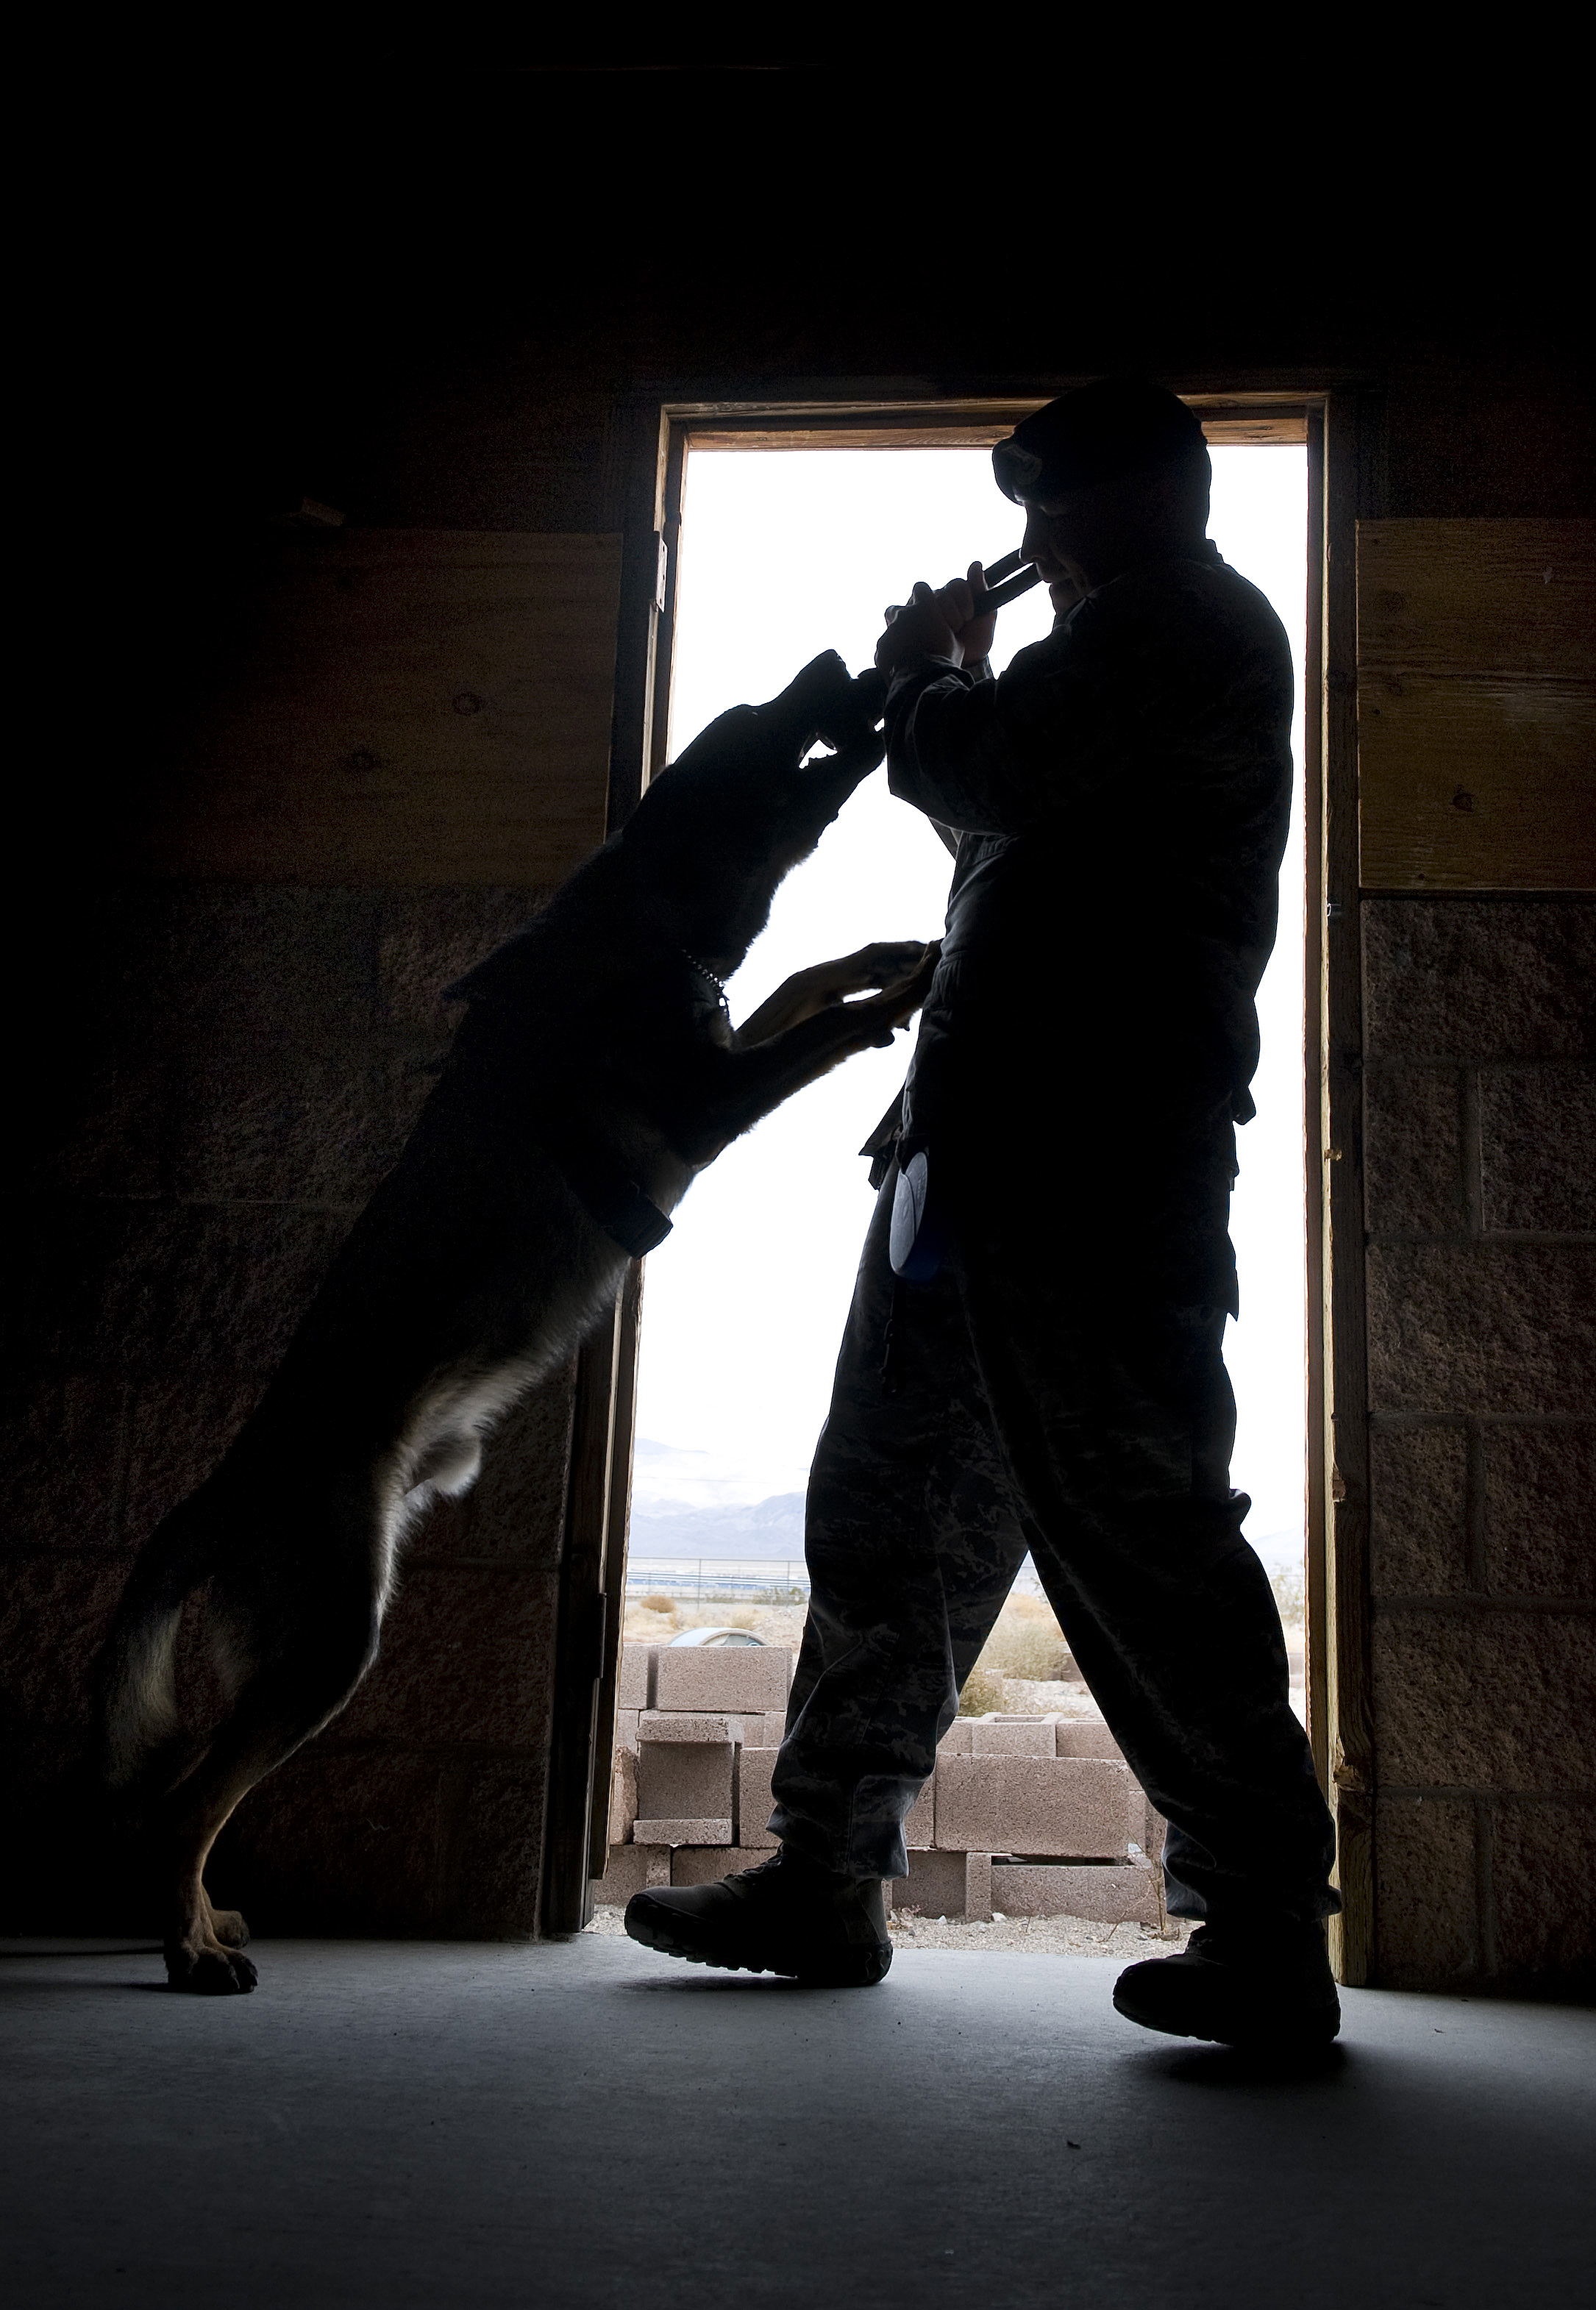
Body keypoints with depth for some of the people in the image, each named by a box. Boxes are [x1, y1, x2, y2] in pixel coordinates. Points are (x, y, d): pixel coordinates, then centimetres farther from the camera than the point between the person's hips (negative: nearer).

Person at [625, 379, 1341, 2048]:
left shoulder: (1177, 621, -2)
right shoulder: (1176, 640, 29)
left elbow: (991, 780, -14)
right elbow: (1024, 819, 31)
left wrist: (927, 678, 6)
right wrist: (960, 688, 24)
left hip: (1073, 1141, -11)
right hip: (1013, 1137, 11)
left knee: (1124, 1512, -10)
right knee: (892, 1504, 11)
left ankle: (1264, 1928, -1)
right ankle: (825, 1875, 19)